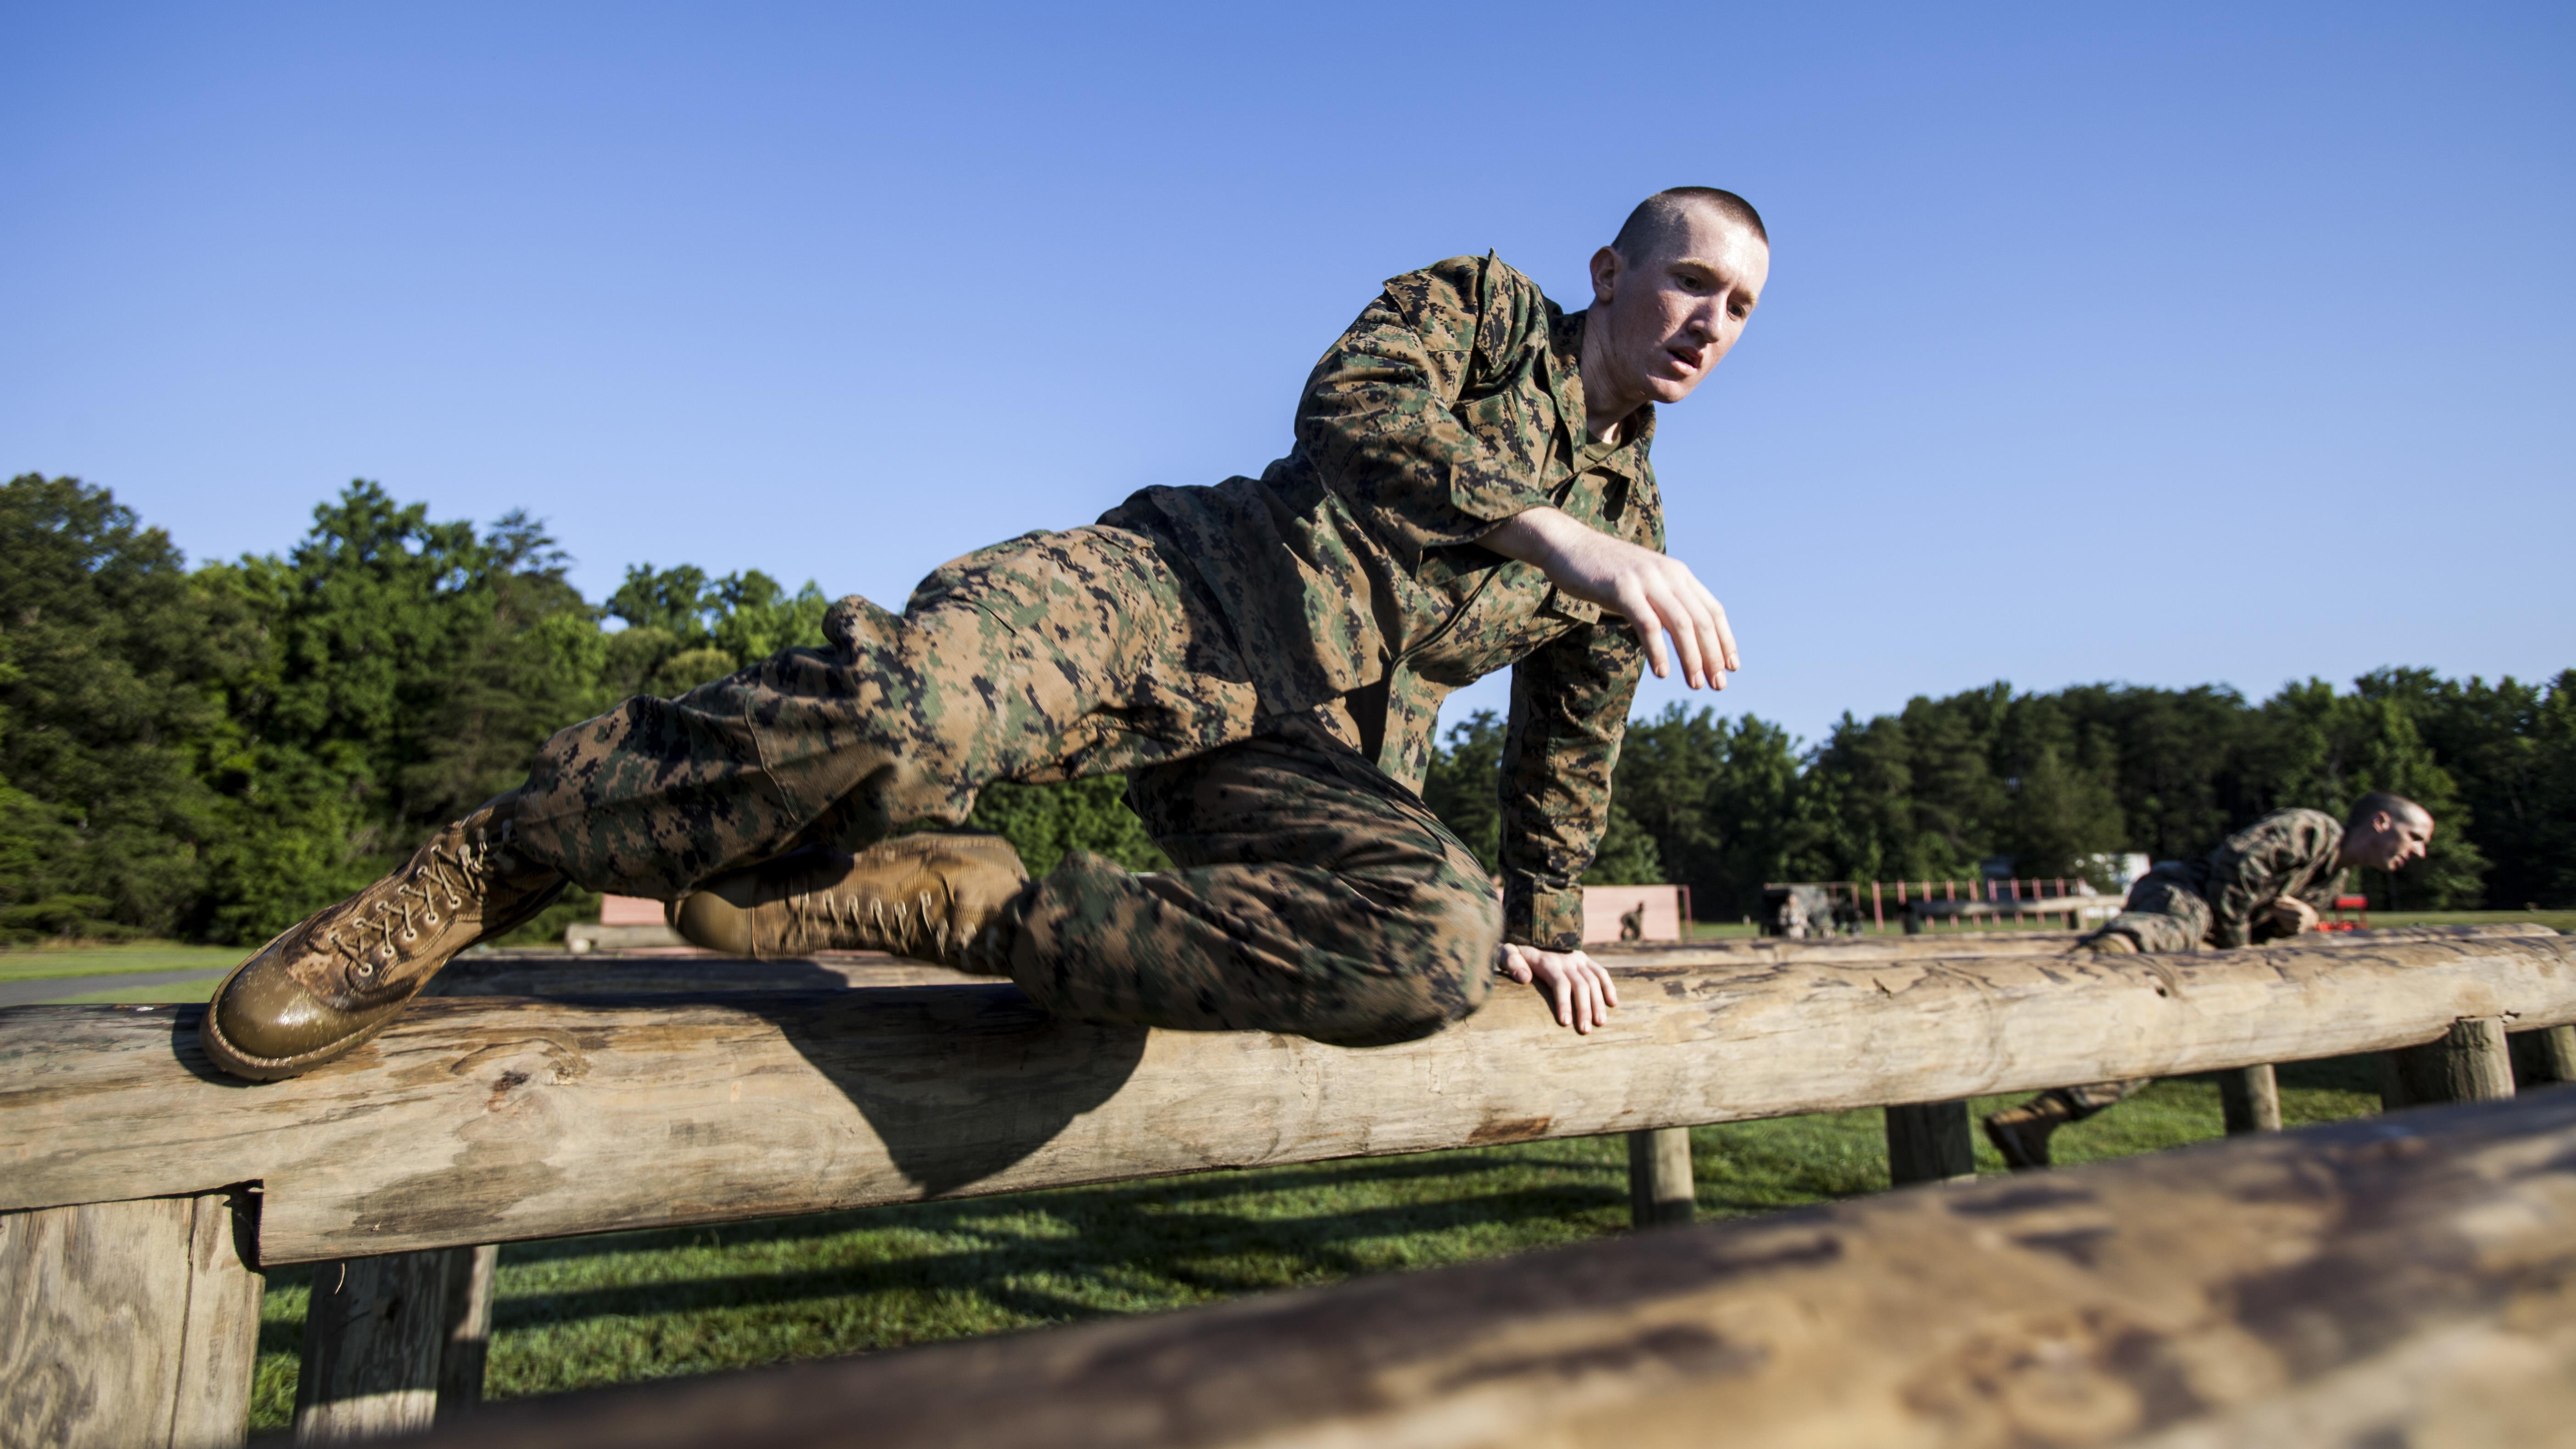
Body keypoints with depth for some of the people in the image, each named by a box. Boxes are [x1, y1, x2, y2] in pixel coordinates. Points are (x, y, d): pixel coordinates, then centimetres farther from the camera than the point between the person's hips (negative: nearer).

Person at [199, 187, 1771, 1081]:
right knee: (900, 697, -36)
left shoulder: (1637, 518, 25)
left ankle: (949, 899, -20)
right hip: (1186, 584, -3)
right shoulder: (1479, 304, 14)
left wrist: (1540, 919, 30)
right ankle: (490, 865, -9)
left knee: (1433, 949, -31)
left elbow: (1575, 739, 32)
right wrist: (1547, 528, -16)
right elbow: (1349, 404, -8)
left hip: (1317, 752, 4)